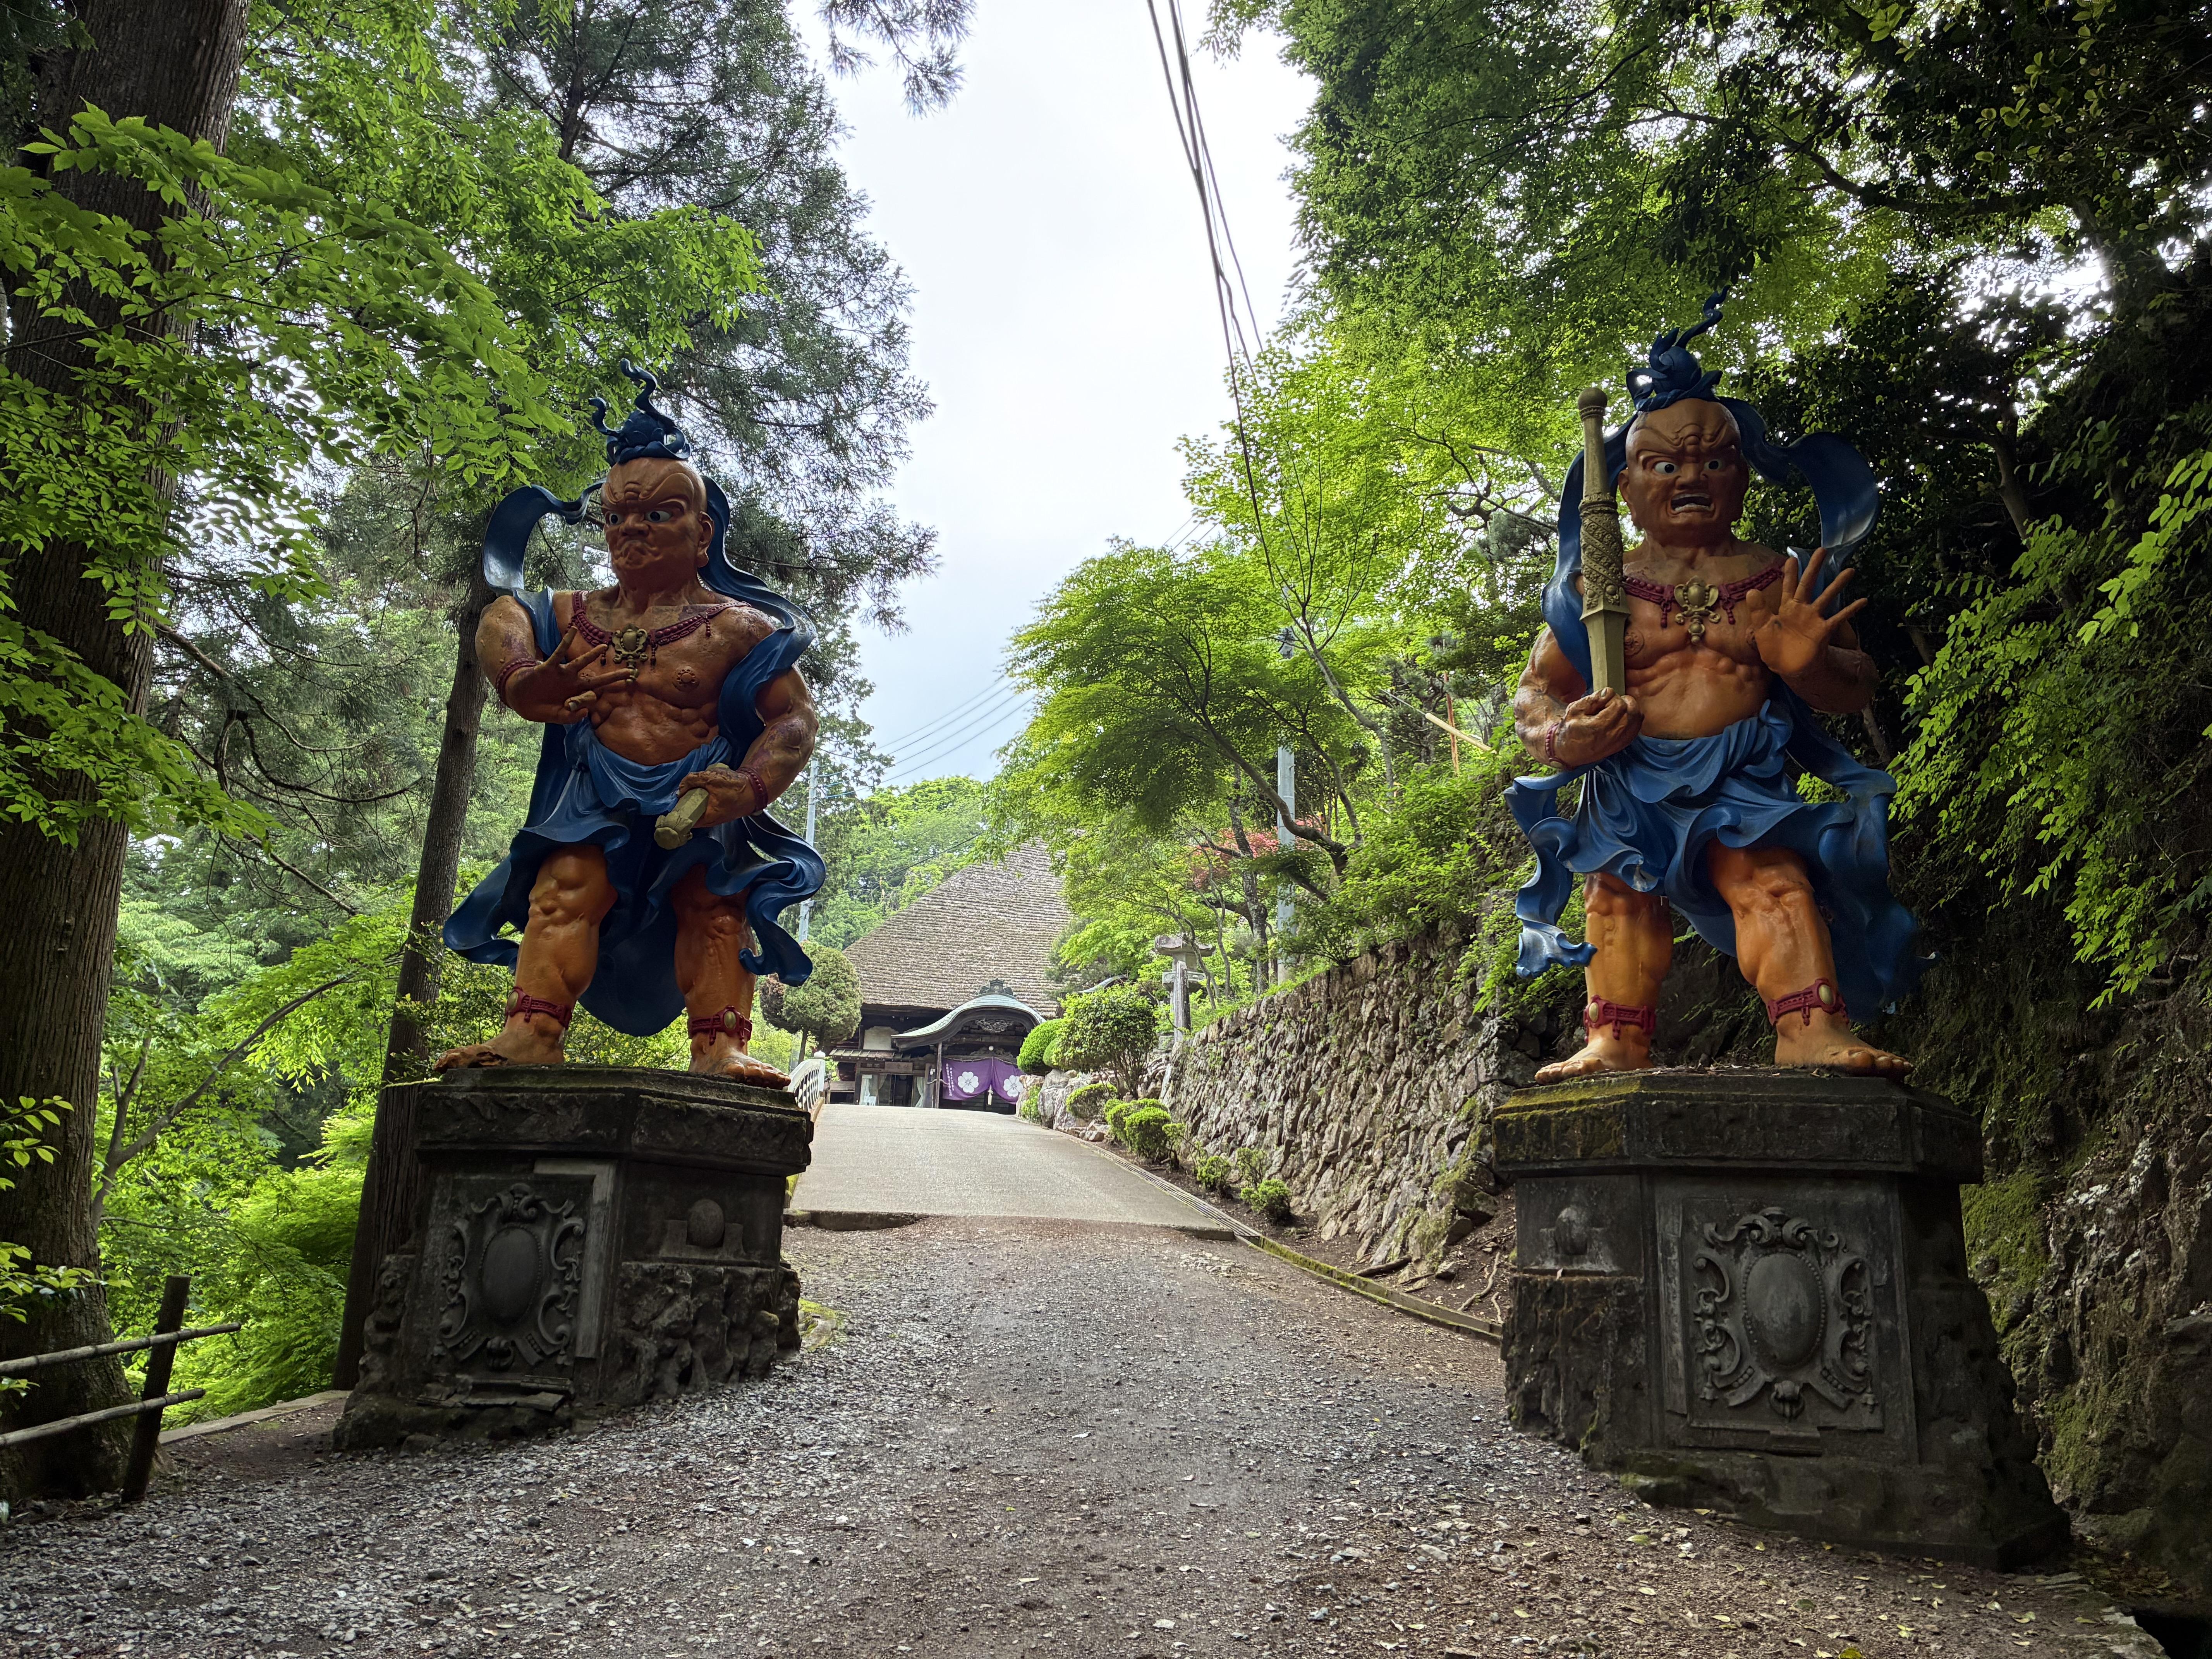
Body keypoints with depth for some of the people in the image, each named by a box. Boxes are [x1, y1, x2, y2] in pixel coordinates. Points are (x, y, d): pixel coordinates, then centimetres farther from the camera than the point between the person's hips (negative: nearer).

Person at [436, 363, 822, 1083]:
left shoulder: (734, 626, 5)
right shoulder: (575, 616, 19)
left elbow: (795, 715, 1)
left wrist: (749, 786, -20)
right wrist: (523, 683, -12)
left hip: (695, 796, -2)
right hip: (598, 800, 2)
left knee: (716, 898, -26)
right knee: (566, 883, -23)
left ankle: (720, 1046, -31)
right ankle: (532, 1032, -33)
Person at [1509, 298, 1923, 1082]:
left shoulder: (1780, 580, 12)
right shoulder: (1601, 587, 10)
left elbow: (1858, 685, 15)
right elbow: (1537, 688, 13)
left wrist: (1809, 661, -10)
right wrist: (1559, 736, -11)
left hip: (1744, 780, 0)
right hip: (1631, 783, 0)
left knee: (1775, 878, -22)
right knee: (1621, 893, -18)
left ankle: (1814, 1032, -25)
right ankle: (1614, 1045, -21)